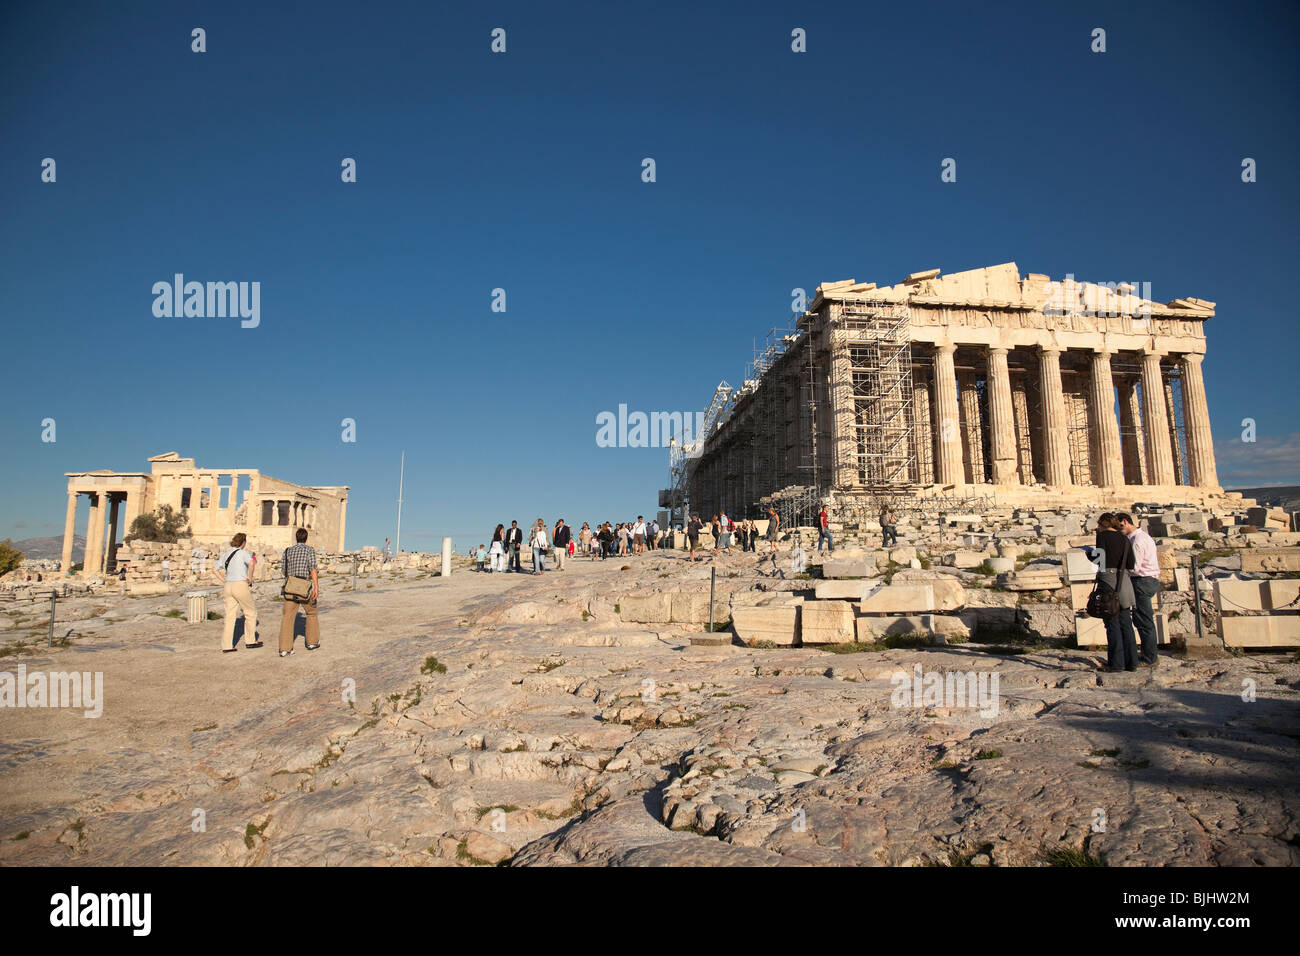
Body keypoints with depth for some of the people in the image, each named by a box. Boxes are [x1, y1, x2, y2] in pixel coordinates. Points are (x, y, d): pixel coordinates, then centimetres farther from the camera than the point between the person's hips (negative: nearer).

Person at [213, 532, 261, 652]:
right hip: (240, 585, -6)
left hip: (228, 587, 6)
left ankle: (226, 646, 7)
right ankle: (250, 641, 17)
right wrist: (250, 577, -15)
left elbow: (215, 570, 16)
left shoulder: (225, 554, 12)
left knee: (230, 617, 9)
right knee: (251, 612, 11)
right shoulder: (243, 553, -9)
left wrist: (224, 581, 14)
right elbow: (251, 563, -28)